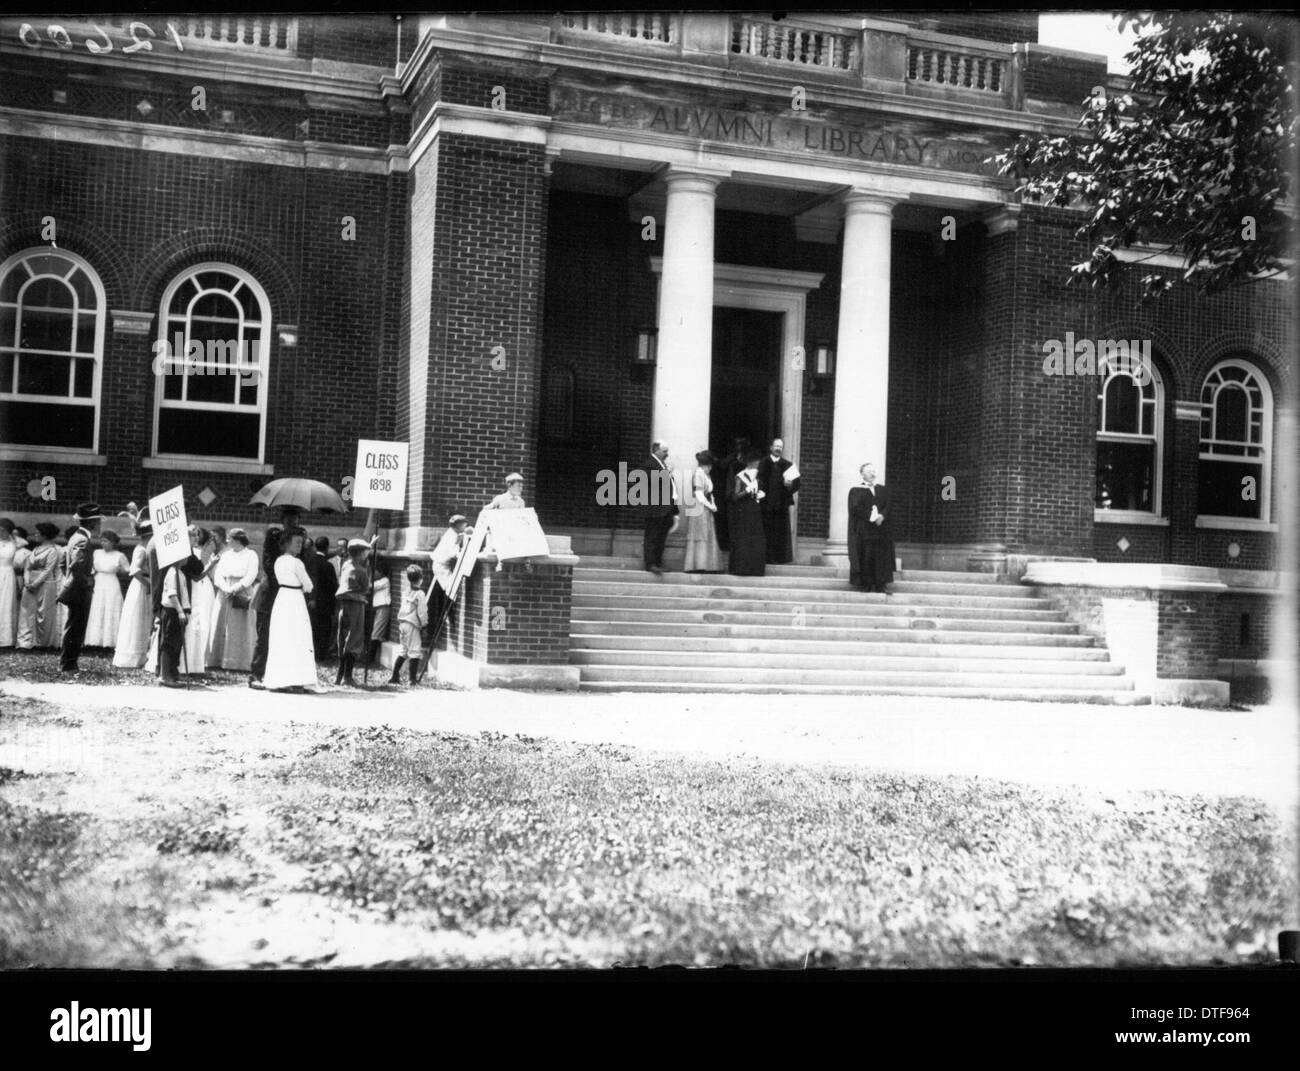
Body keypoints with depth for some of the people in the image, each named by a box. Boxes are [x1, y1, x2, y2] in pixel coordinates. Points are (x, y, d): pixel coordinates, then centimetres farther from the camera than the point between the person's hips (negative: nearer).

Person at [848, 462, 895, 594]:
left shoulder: (882, 489, 17)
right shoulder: (856, 490, 3)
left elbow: (887, 506, 6)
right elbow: (856, 508, -10)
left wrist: (882, 516, -14)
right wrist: (871, 516, -19)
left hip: (881, 528, 4)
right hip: (863, 531, -4)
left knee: (881, 557, 0)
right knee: (865, 557, -6)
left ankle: (880, 585, 1)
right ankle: (864, 584, -2)